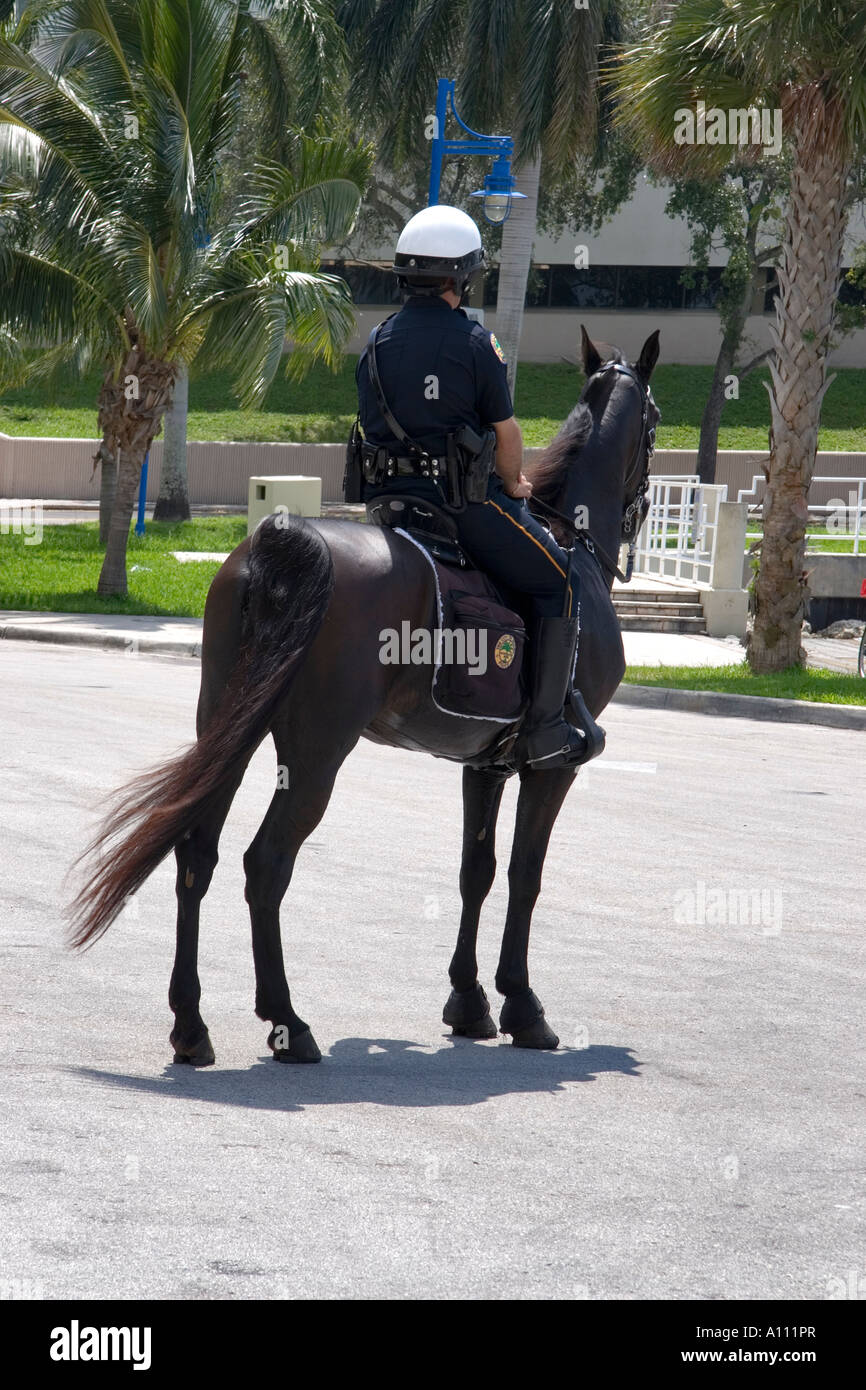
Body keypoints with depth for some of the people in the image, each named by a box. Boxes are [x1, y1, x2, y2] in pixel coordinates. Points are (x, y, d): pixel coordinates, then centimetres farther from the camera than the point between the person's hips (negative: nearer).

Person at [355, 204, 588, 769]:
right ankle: (545, 731, -3)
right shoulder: (474, 342, -9)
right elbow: (506, 432, -6)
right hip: (463, 499, -7)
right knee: (558, 583, 3)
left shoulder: (379, 342, 10)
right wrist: (513, 486, 13)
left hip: (386, 499, 7)